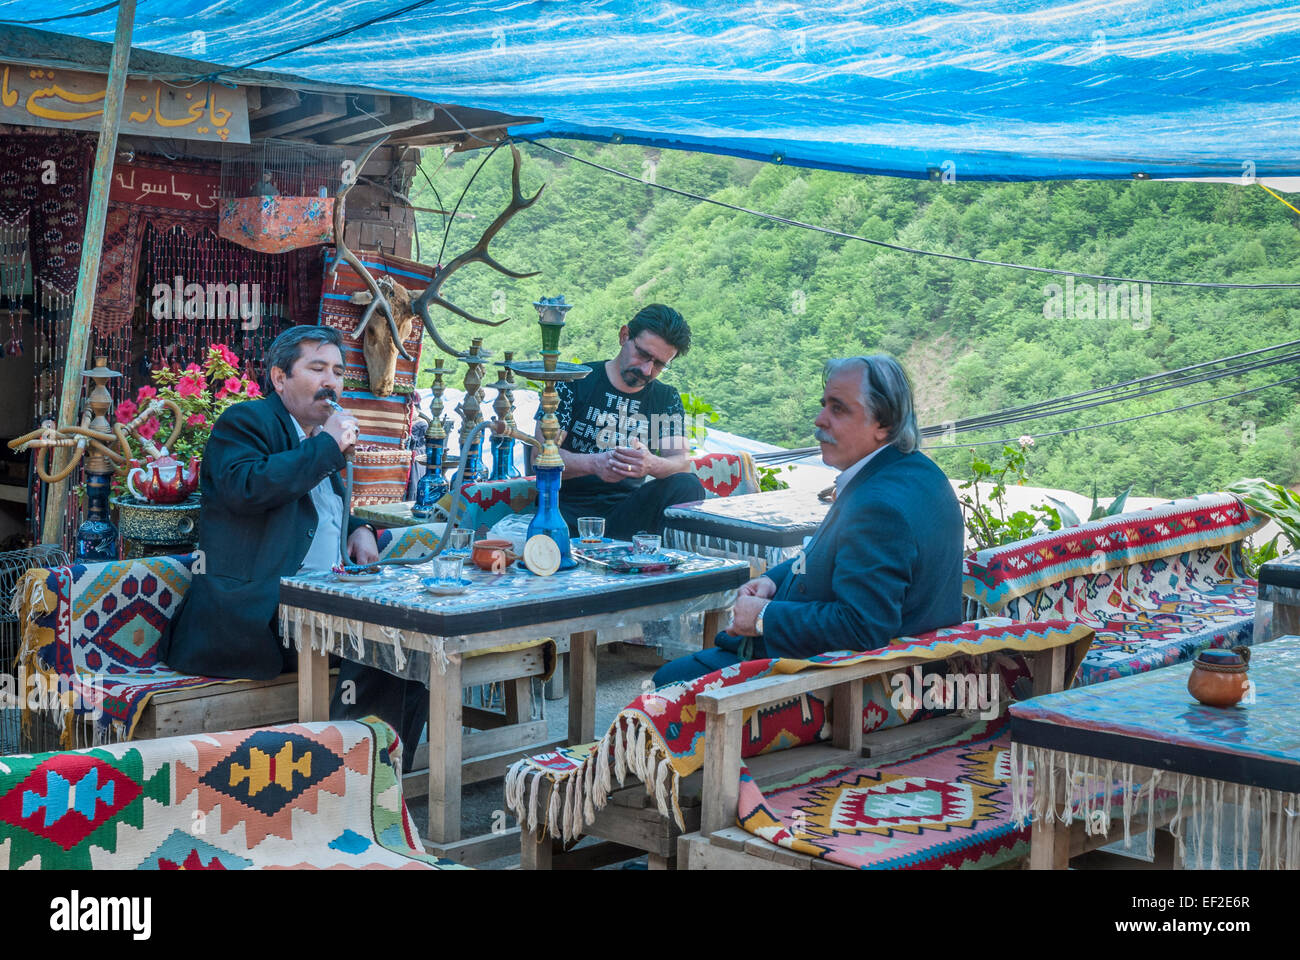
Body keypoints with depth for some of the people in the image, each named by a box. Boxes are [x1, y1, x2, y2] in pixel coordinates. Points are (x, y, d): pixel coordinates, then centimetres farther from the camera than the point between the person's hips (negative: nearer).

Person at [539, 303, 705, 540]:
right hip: (569, 509, -4)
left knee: (688, 486, -23)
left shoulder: (667, 399, 14)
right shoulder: (575, 382, 3)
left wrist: (652, 465, -26)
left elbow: (681, 463, -1)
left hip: (628, 511, 4)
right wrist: (594, 464, -26)